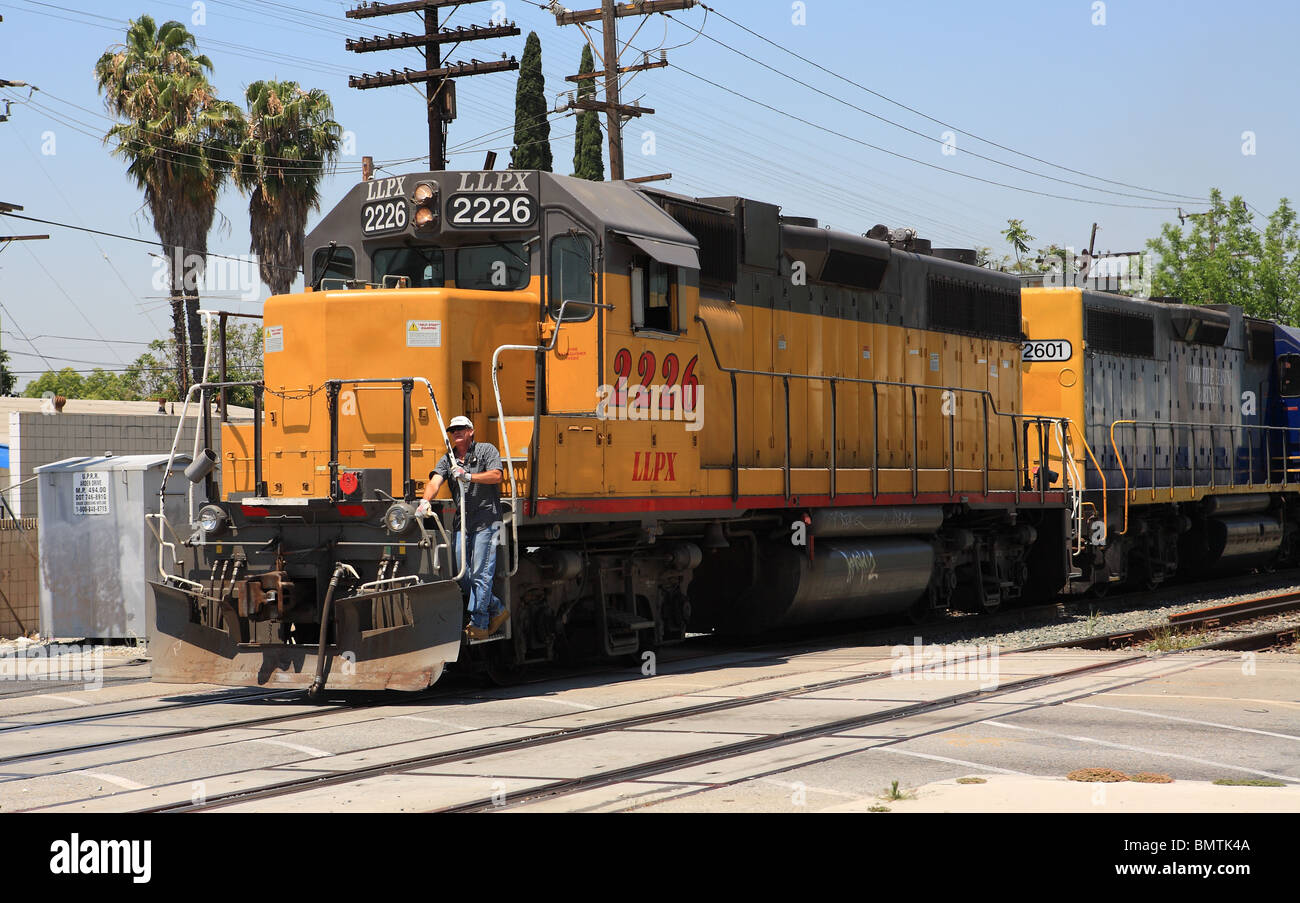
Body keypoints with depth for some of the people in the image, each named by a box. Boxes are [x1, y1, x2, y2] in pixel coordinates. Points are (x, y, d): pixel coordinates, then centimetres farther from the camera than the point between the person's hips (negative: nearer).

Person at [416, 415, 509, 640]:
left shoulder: (487, 451, 1)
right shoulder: (447, 460, 13)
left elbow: (496, 476, -14)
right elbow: (435, 481, -5)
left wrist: (468, 476, -24)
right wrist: (426, 500, -25)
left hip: (486, 521, -6)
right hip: (462, 521, 6)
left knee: (480, 573, -9)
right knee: (463, 575, 5)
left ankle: (478, 625, -7)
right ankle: (497, 610, 21)